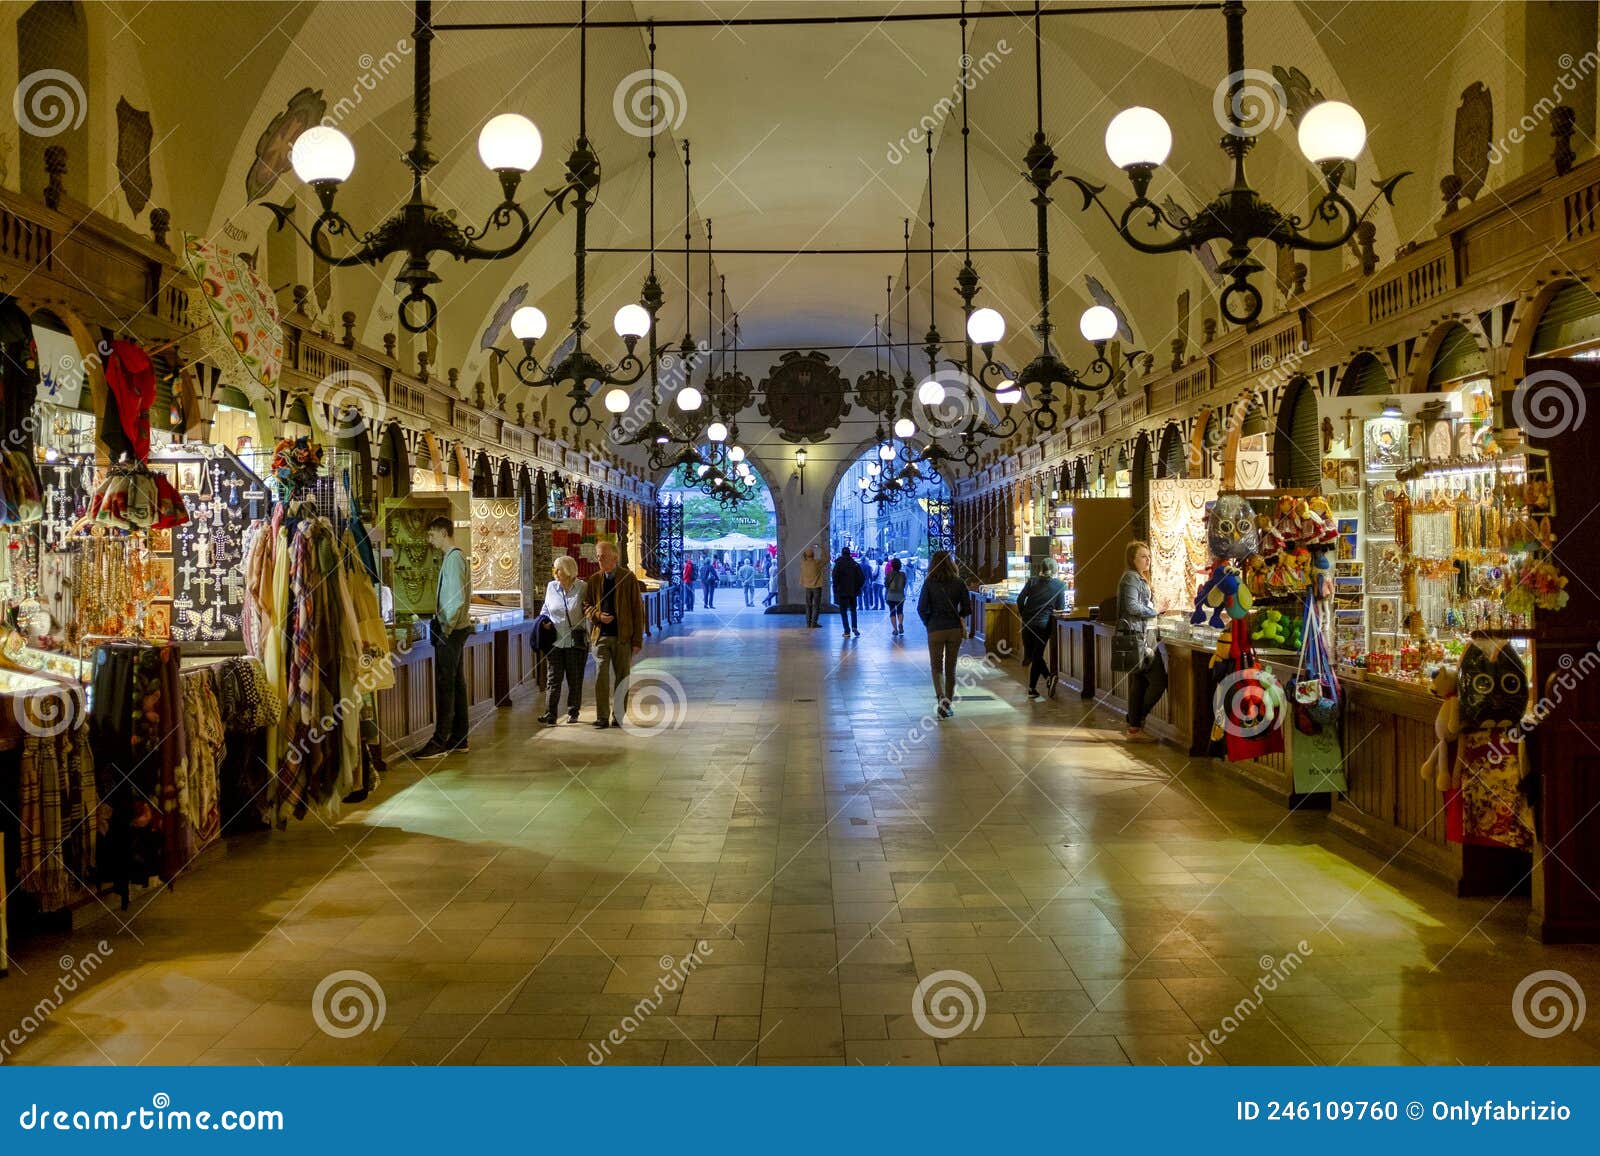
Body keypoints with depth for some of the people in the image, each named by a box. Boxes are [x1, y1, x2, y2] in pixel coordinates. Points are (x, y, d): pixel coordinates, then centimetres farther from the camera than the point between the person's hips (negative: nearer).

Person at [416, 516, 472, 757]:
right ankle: (459, 739, 17)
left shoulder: (453, 558, -13)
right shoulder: (457, 557, 16)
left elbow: (458, 598, -21)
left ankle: (440, 741, -7)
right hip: (456, 629, 10)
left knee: (445, 685, -8)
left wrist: (446, 628, -18)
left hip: (451, 630, -10)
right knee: (456, 683, 12)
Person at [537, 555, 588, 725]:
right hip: (555, 641, 2)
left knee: (575, 679, 8)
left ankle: (573, 713, 20)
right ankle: (549, 715, -5)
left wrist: (587, 634, -8)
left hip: (576, 641, -2)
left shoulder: (583, 587, -4)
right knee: (553, 678, -3)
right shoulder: (551, 587, 6)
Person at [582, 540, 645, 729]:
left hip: (623, 637, -2)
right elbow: (586, 605, 15)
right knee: (601, 676, -8)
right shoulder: (595, 580, 8)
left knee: (622, 678, 6)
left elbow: (637, 609, -2)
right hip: (601, 635, 2)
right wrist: (597, 616, -8)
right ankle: (602, 717, -4)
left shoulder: (628, 578, -2)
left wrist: (638, 639, -6)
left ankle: (618, 716, 17)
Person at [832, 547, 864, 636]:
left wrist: (835, 589, -4)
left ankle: (847, 631, 0)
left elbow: (835, 577, -13)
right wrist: (858, 588, 10)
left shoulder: (838, 564, -6)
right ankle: (854, 627, 1)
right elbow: (862, 578, 1)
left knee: (843, 611, 4)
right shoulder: (855, 564, 3)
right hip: (853, 591, 3)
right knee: (853, 609, 18)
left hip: (842, 592, -3)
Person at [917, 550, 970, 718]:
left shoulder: (929, 583, -7)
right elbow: (967, 608, 1)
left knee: (937, 667, 8)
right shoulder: (959, 583, -3)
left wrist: (929, 624, 7)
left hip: (935, 630, -2)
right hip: (955, 629, 2)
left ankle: (942, 698, -16)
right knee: (951, 668, 14)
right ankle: (948, 704, 18)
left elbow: (921, 608, -8)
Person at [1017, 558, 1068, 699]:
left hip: (1028, 623, 0)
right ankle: (1032, 688, 2)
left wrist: (1022, 613, 13)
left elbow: (1020, 599, -3)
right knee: (1037, 656, 8)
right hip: (1044, 623, 0)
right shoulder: (1060, 585, 2)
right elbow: (1060, 608, 1)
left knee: (1031, 655, 11)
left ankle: (1048, 677, -8)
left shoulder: (1032, 581, 3)